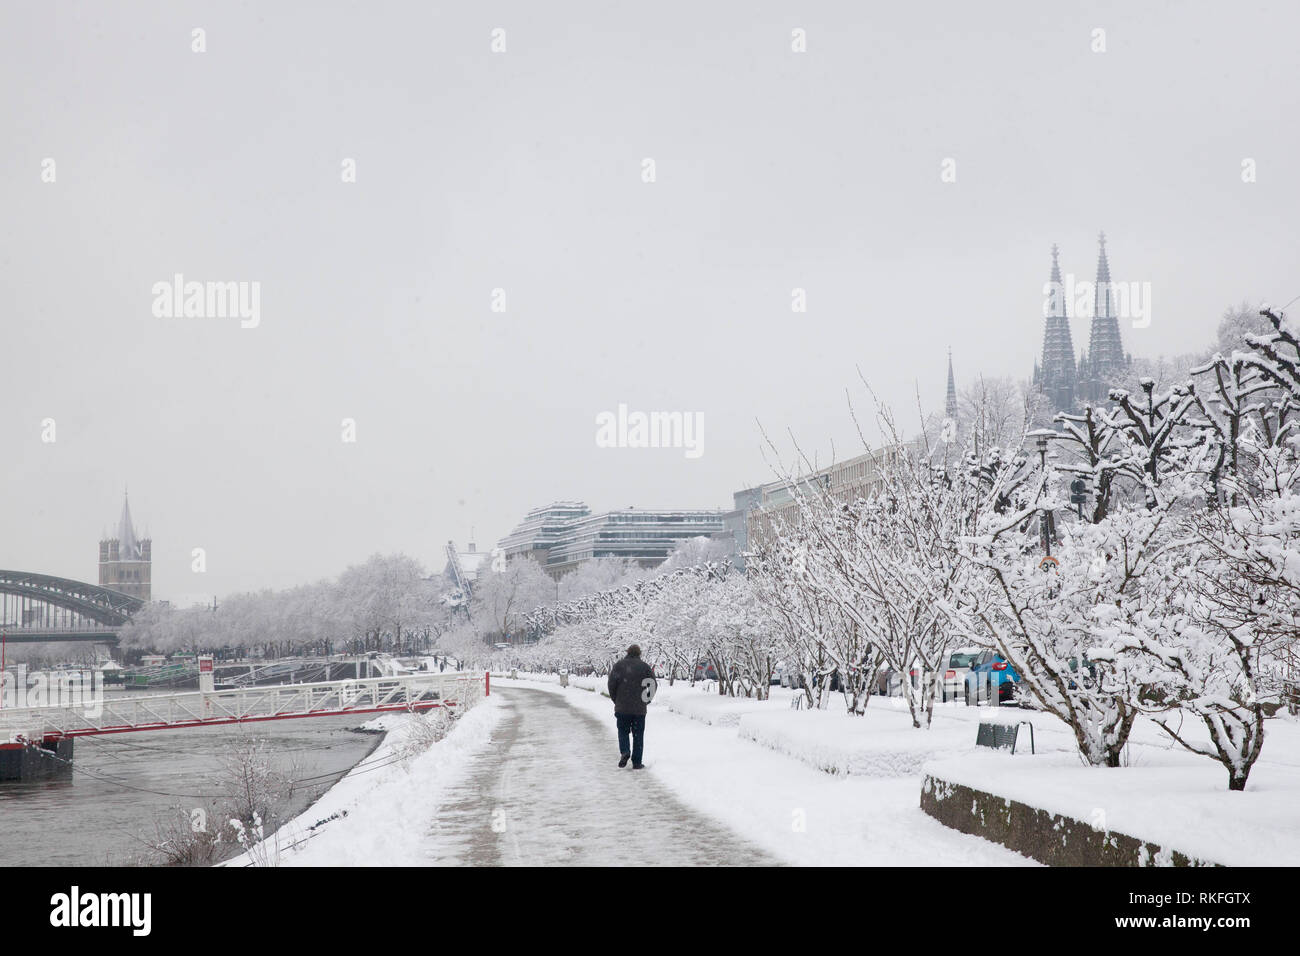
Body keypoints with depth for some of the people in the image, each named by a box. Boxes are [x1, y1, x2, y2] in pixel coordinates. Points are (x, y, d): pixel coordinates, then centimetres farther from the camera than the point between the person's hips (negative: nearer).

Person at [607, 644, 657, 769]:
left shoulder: (618, 666, 3)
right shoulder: (645, 667, 2)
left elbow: (611, 685, -2)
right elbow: (653, 686, 0)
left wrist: (616, 700, 9)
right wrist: (646, 700, 10)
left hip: (622, 707, 0)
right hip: (639, 708, 0)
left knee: (623, 731, 13)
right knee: (638, 735, 7)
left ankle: (624, 751, -12)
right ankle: (636, 762, 4)